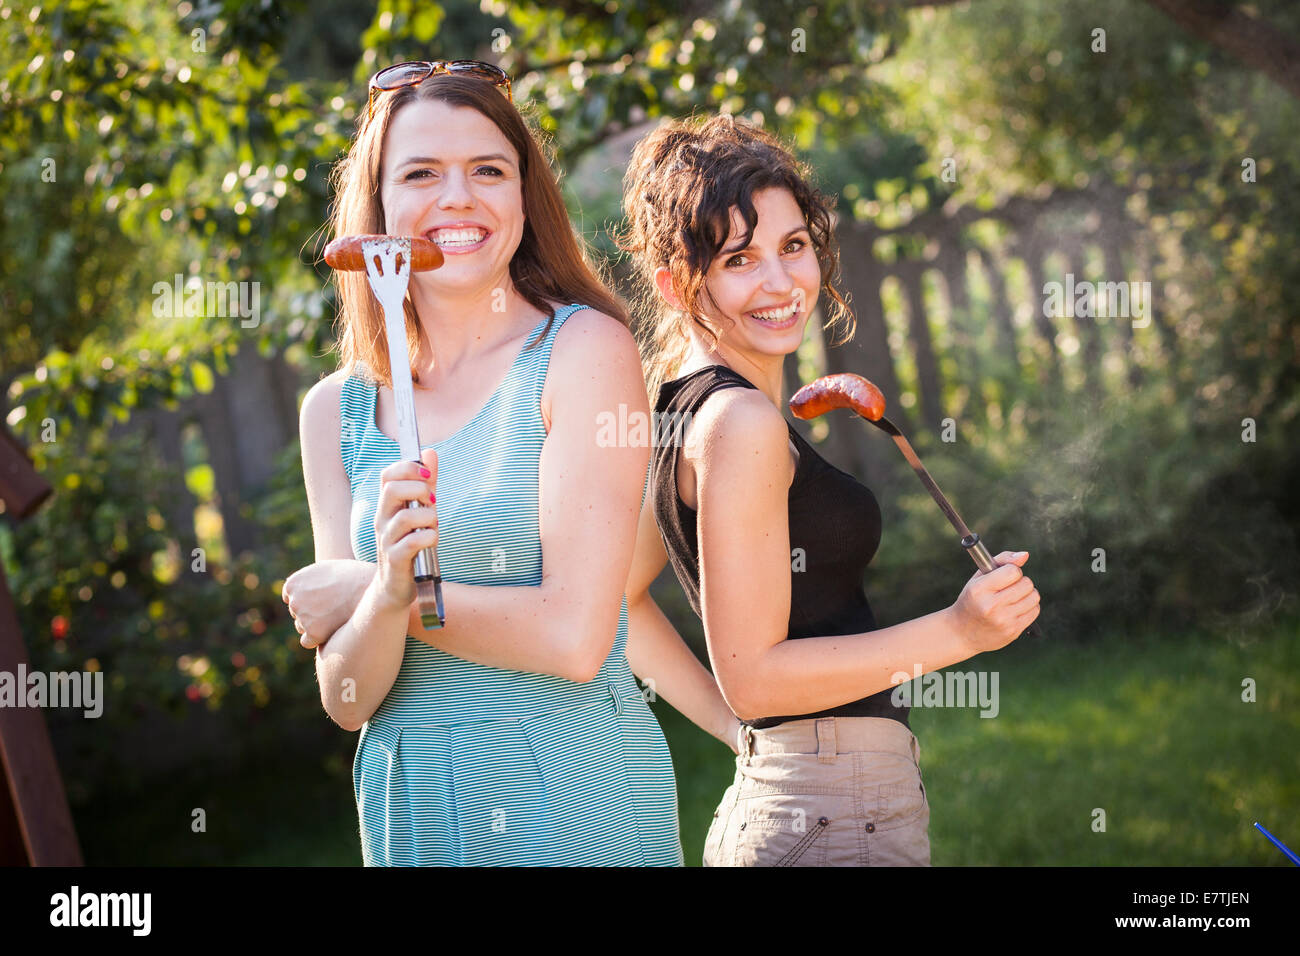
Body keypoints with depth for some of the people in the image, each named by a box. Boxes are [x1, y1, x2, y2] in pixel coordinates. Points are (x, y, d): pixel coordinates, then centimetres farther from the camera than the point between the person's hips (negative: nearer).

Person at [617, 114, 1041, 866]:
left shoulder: (683, 401, 10)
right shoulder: (741, 422, -17)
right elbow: (751, 677, -19)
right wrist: (957, 632, -21)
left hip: (767, 799, 9)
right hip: (838, 824, -9)